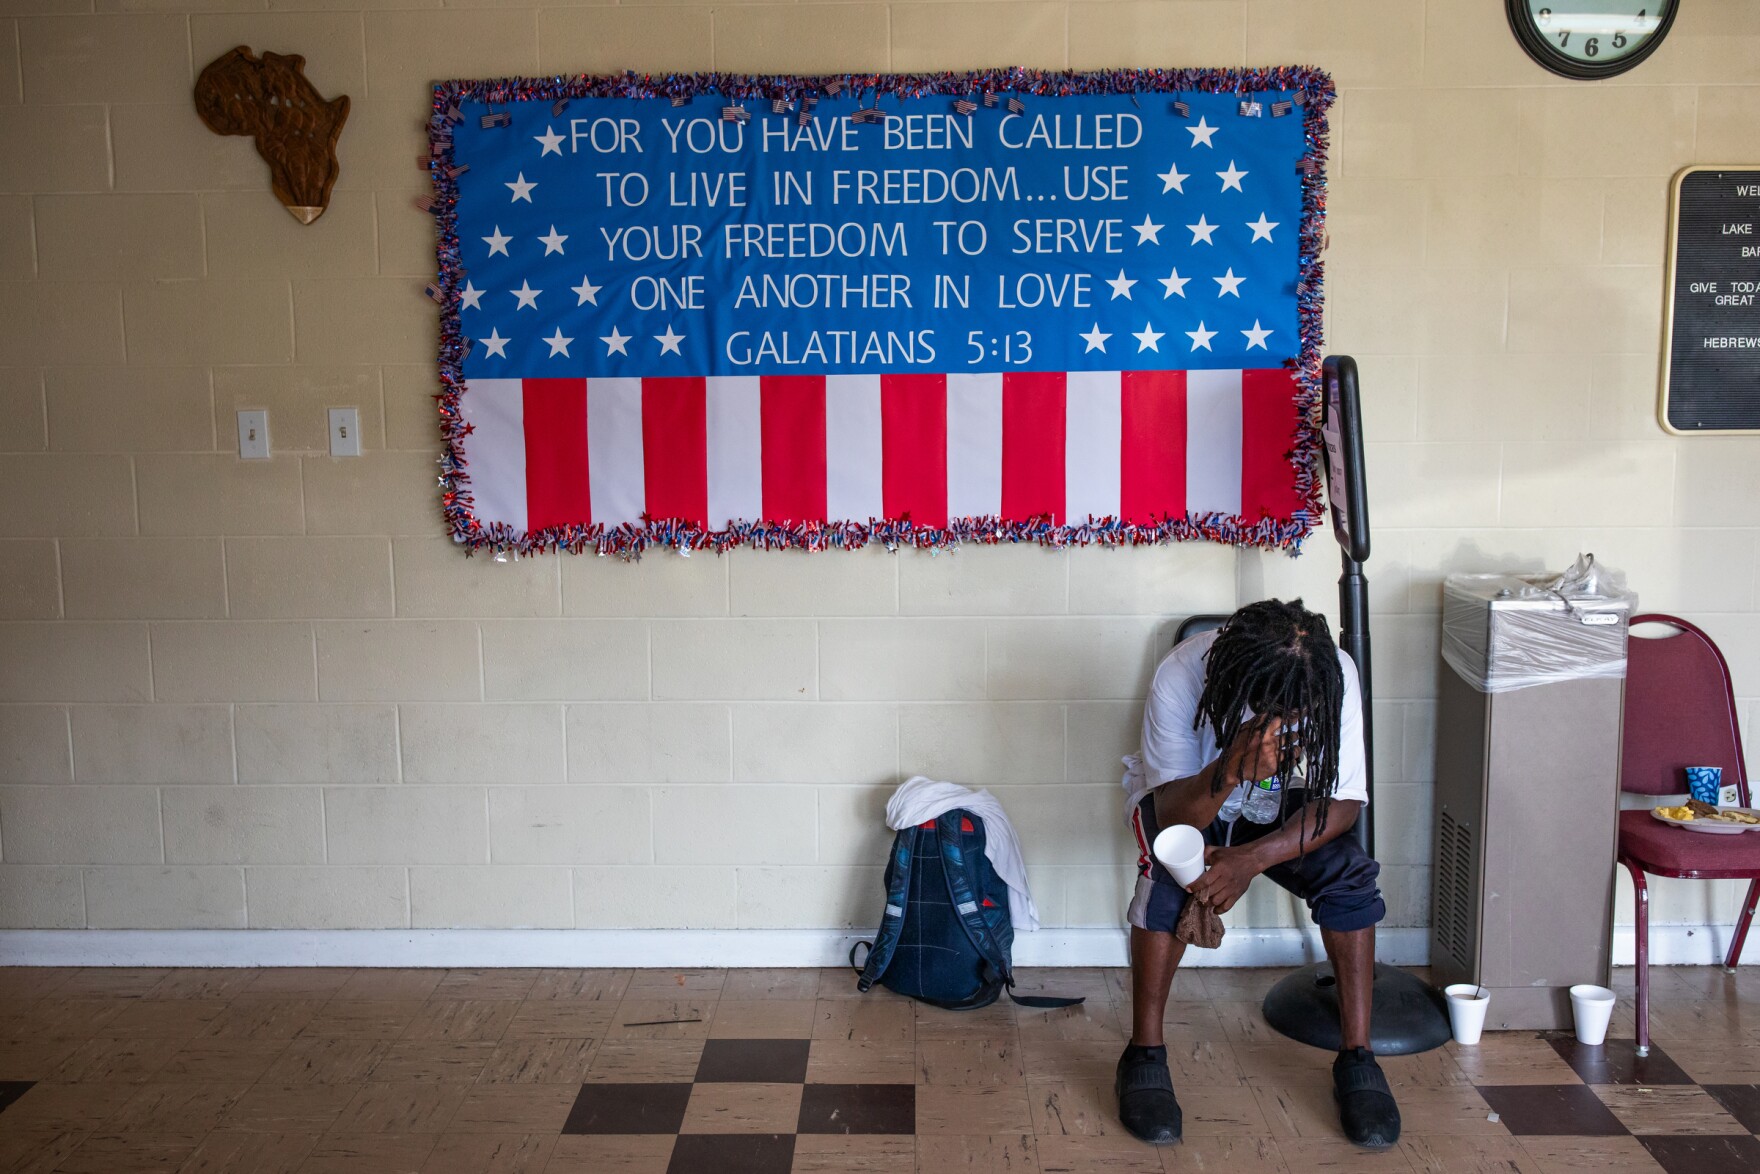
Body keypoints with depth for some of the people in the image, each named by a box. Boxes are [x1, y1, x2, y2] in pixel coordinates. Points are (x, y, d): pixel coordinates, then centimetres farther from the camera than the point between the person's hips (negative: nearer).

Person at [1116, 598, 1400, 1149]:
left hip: (1278, 806, 2)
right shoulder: (1181, 675, -36)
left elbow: (1343, 803, -23)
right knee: (1170, 868, -33)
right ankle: (1144, 1055, -19)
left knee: (1349, 873, -24)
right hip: (1187, 799, -2)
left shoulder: (1335, 678, -30)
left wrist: (1250, 859, -37)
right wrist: (1230, 770, -56)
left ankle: (1357, 1058, -10)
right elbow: (1173, 815, -34)